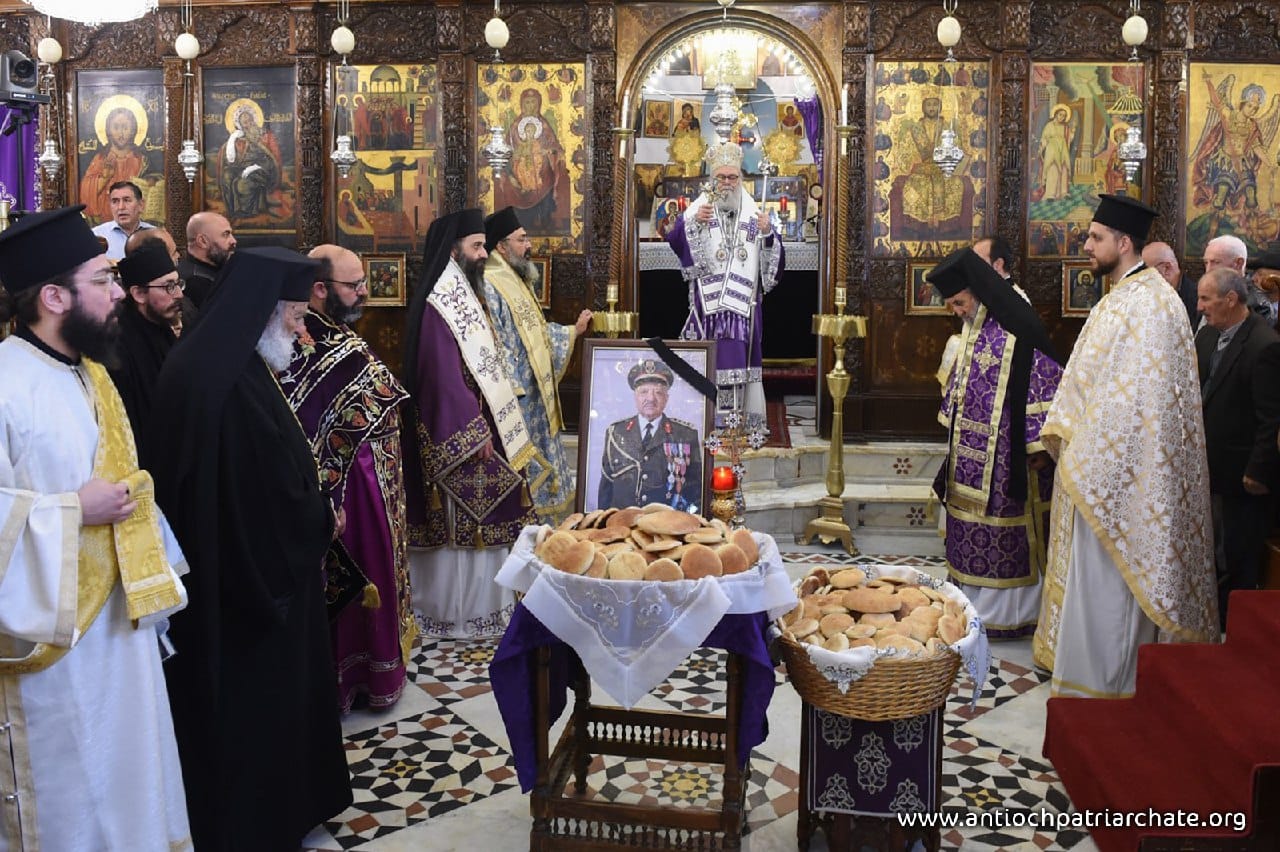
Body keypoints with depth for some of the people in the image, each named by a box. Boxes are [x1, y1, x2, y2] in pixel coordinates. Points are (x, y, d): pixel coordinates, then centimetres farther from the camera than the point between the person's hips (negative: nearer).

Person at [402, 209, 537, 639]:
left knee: (476, 518, 15)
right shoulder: (437, 304, -18)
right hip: (457, 434, -10)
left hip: (477, 425, 10)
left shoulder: (462, 294, 13)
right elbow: (443, 377, -22)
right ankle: (452, 614, 10)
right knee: (458, 521, -1)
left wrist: (486, 425, 15)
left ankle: (478, 603, 25)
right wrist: (474, 431, -20)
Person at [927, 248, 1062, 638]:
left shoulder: (1018, 329, -17)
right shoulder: (975, 329, 10)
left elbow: (1046, 382, -18)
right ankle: (975, 604, 24)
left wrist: (1037, 445, -18)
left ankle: (1010, 613, 12)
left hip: (1008, 457, -8)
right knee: (972, 533, 13)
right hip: (973, 457, 9)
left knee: (1006, 536, 1)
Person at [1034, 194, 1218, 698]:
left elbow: (1131, 394, -23)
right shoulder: (1123, 297, 13)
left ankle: (1101, 681, 10)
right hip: (1097, 461, 10)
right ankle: (1101, 669, 30)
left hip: (1116, 465, -10)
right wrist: (1064, 432, 9)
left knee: (1105, 580, -1)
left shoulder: (1147, 303, -18)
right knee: (1095, 576, 18)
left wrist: (1083, 454, -18)